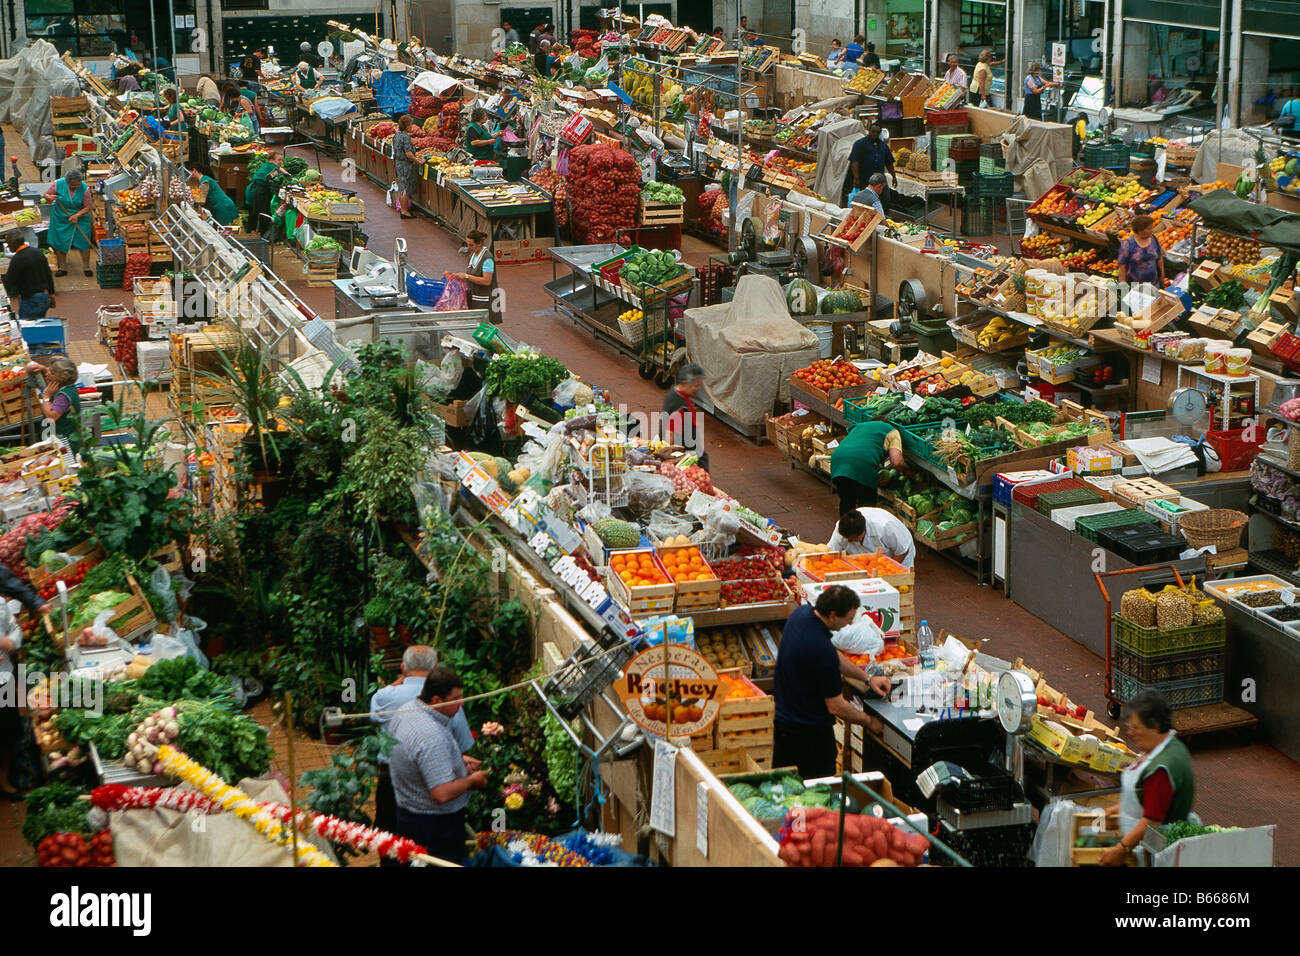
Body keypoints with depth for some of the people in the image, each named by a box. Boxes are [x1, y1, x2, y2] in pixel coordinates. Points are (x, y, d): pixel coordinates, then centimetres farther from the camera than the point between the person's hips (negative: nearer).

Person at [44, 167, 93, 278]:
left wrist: (77, 215, -26)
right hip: (61, 218, 1)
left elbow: (87, 207, -11)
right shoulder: (58, 184, -14)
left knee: (83, 242, -3)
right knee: (59, 243, 4)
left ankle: (86, 267, 11)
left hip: (80, 218, -1)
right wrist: (50, 197, -26)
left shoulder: (85, 189, -16)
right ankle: (62, 268, 18)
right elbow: (46, 194, -2)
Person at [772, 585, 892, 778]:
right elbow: (836, 707, -22)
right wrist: (869, 722, -7)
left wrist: (867, 679, 9)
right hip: (810, 731, -9)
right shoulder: (821, 650, -32)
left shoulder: (801, 613, -5)